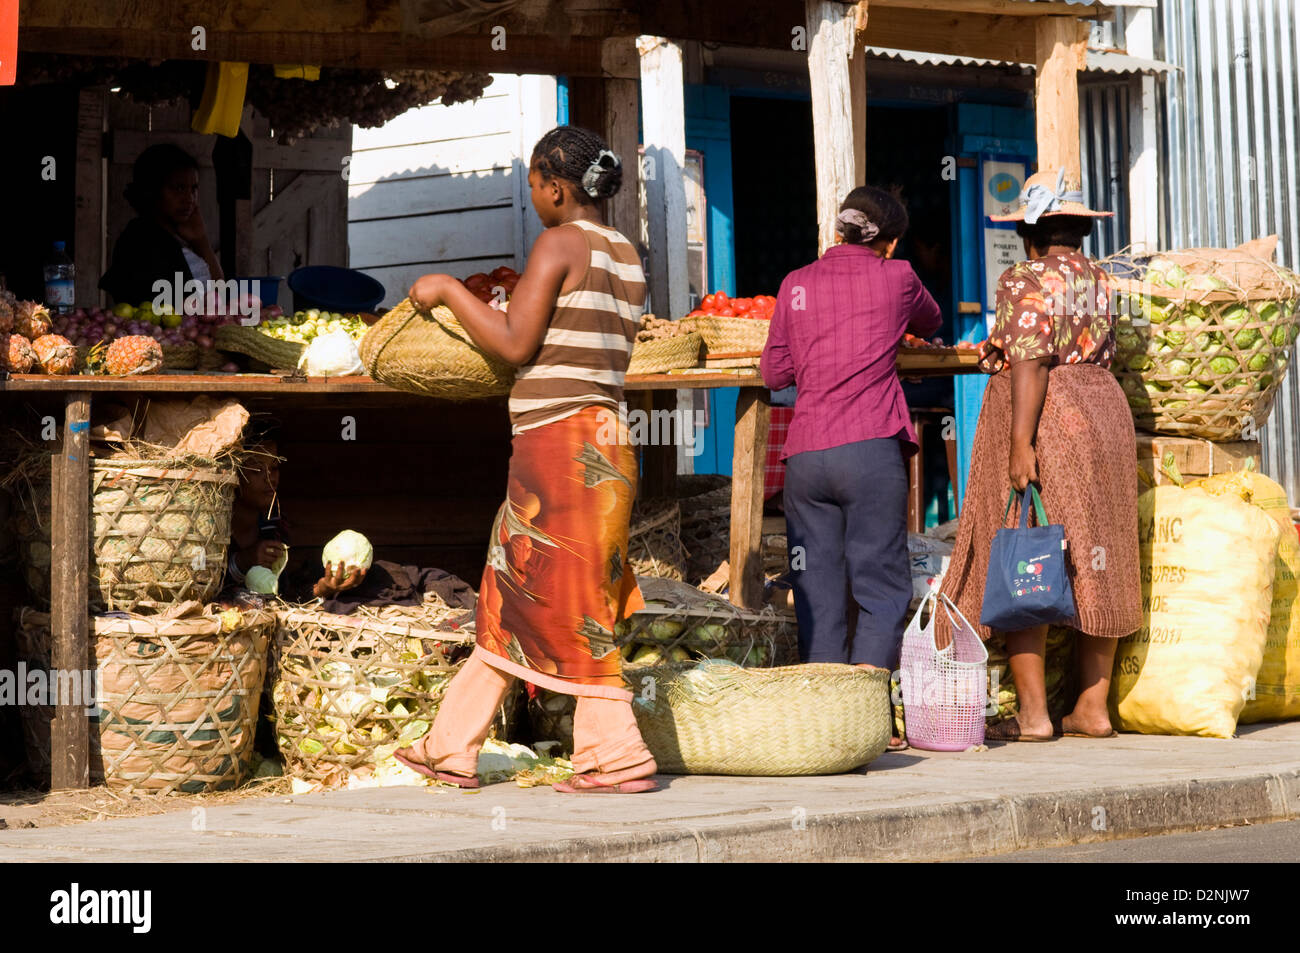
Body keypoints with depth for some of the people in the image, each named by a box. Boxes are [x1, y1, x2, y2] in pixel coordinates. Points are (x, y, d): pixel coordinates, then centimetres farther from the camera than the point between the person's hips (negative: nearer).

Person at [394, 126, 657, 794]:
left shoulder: (560, 243, -11)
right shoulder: (627, 256, 14)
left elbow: (515, 344, -15)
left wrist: (449, 291, -4)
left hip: (561, 440, -9)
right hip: (603, 433, 9)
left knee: (569, 608, -3)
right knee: (511, 597, 13)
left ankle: (619, 757, -2)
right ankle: (453, 747, 18)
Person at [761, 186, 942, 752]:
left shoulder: (796, 285, 13)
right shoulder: (895, 278, 7)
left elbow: (774, 372, 17)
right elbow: (931, 323, 28)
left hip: (803, 452, 3)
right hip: (870, 449, -3)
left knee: (818, 595, 7)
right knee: (882, 588, 0)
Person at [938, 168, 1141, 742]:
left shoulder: (1027, 280, -10)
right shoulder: (1100, 281, 13)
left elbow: (1030, 364, -19)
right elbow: (1101, 357, 13)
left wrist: (1020, 443, -22)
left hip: (1041, 417, -8)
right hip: (1105, 412, 8)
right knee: (1093, 566, 10)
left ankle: (1033, 714, -7)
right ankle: (1093, 708, 12)